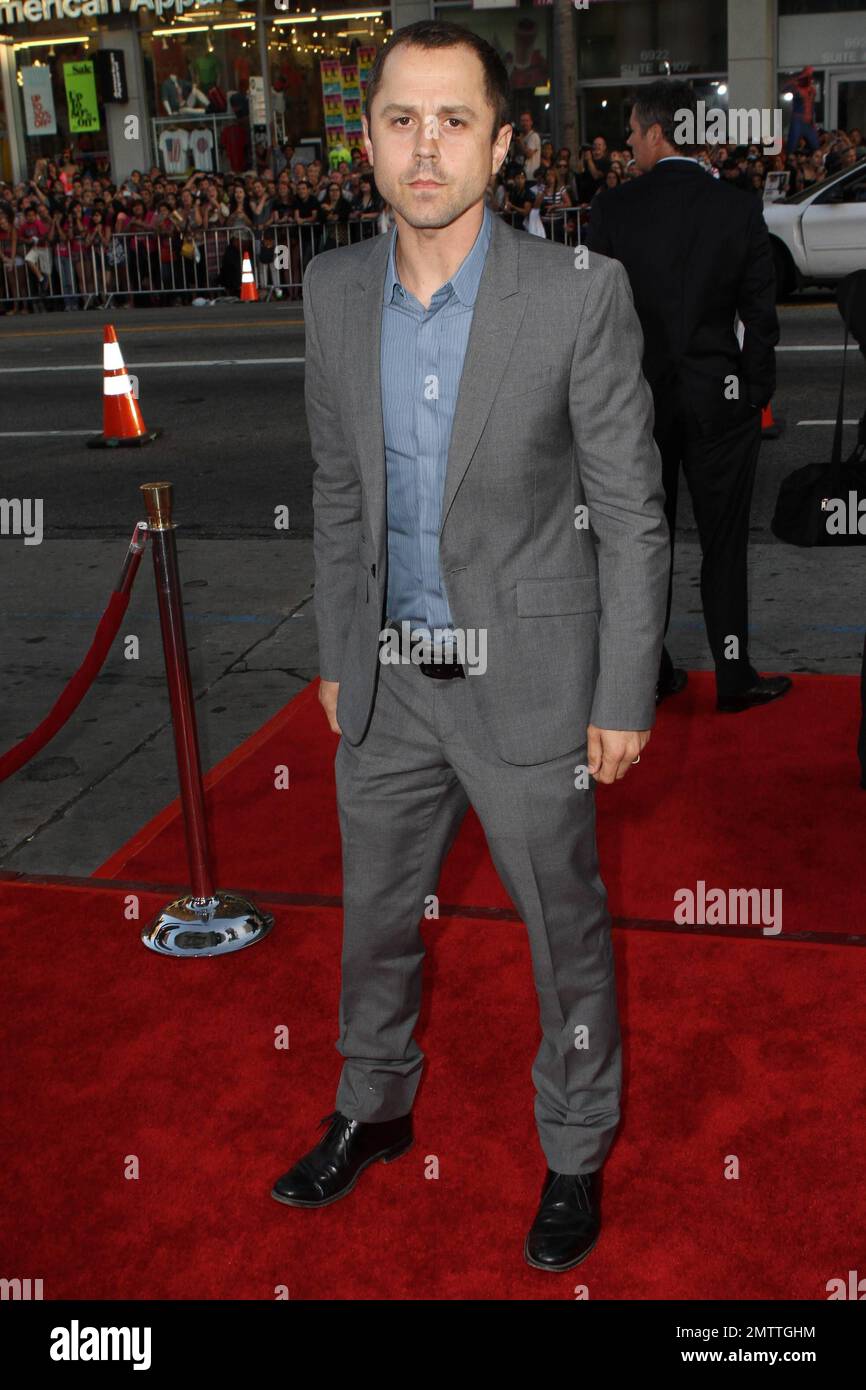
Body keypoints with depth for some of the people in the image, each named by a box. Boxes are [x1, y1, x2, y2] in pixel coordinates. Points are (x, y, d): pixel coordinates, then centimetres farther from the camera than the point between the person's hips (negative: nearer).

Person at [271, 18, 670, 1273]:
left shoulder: (580, 294, -15)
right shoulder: (335, 289, -1)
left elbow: (631, 512, -10)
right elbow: (338, 488, 9)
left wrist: (625, 698, -10)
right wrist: (337, 654, 12)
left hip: (527, 677, -4)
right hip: (389, 676, 5)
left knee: (566, 932, 12)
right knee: (373, 916, 20)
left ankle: (575, 1152, 36)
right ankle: (373, 1110, 45)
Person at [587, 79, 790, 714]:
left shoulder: (612, 208, -7)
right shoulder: (740, 208, -6)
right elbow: (761, 315, -4)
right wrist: (757, 393, 7)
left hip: (637, 395, 1)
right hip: (720, 398, 0)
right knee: (725, 540, 8)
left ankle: (651, 671, 22)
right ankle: (734, 678, 15)